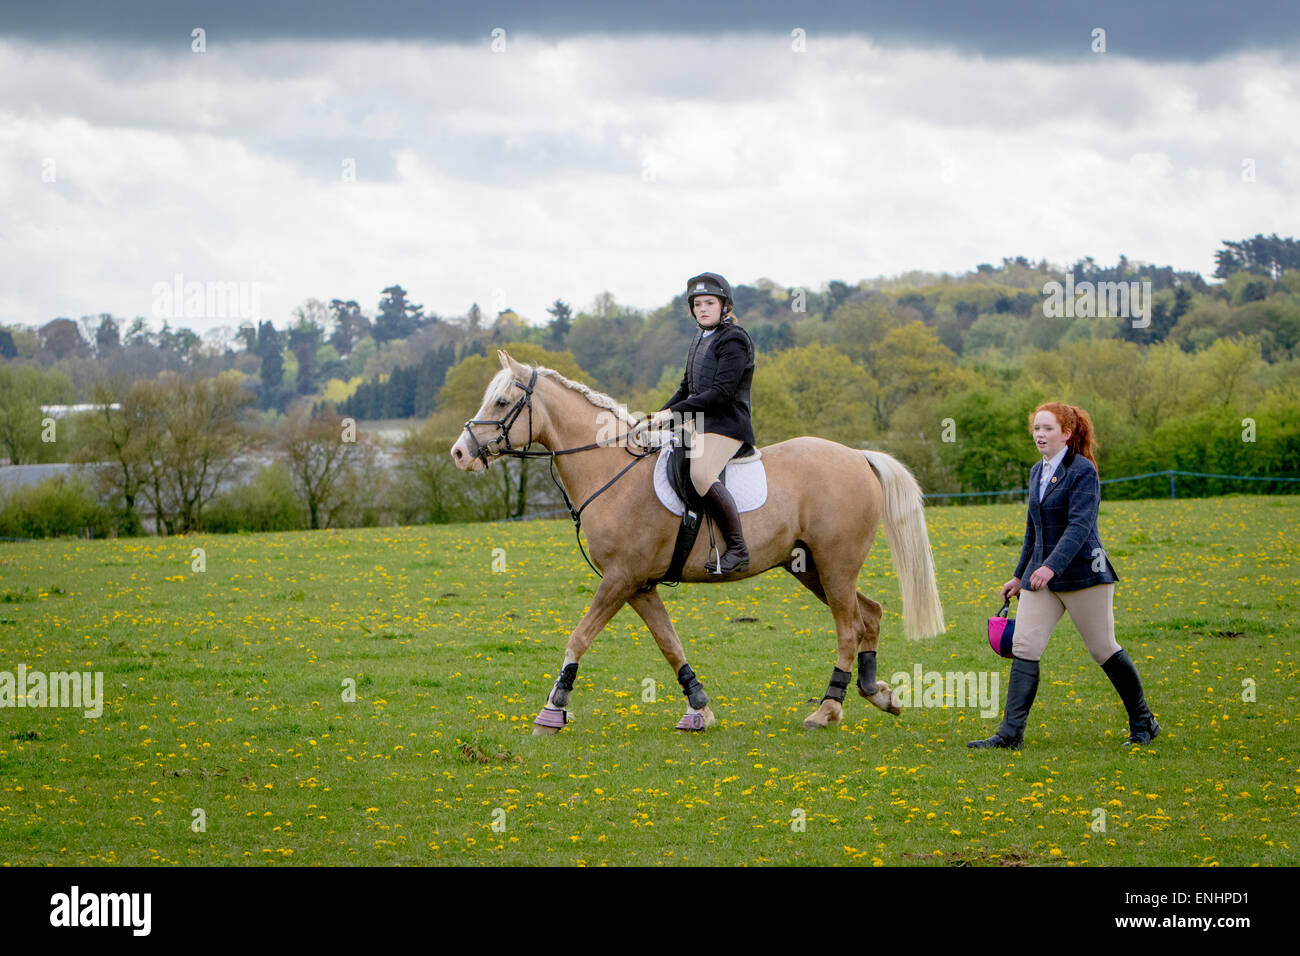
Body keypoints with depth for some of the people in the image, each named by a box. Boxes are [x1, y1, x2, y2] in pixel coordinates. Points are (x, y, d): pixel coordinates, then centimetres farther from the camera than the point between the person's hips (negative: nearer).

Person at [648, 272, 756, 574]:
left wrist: (675, 411, -19)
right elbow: (687, 387, 26)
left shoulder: (733, 340, -10)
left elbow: (722, 392, -19)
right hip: (697, 423, 10)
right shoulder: (700, 339, 19)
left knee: (701, 474, -32)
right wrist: (661, 415, 12)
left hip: (726, 425, -10)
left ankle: (738, 549, -30)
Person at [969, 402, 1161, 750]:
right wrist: (1019, 576, 25)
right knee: (1023, 646, -5)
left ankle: (1143, 723, 18)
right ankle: (1010, 733, -7)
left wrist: (1052, 566, -34)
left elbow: (1080, 525, -22)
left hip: (1082, 574, -7)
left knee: (1103, 649, 2)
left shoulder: (1083, 471, -11)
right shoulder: (1037, 473, 12)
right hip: (1041, 575, 7)